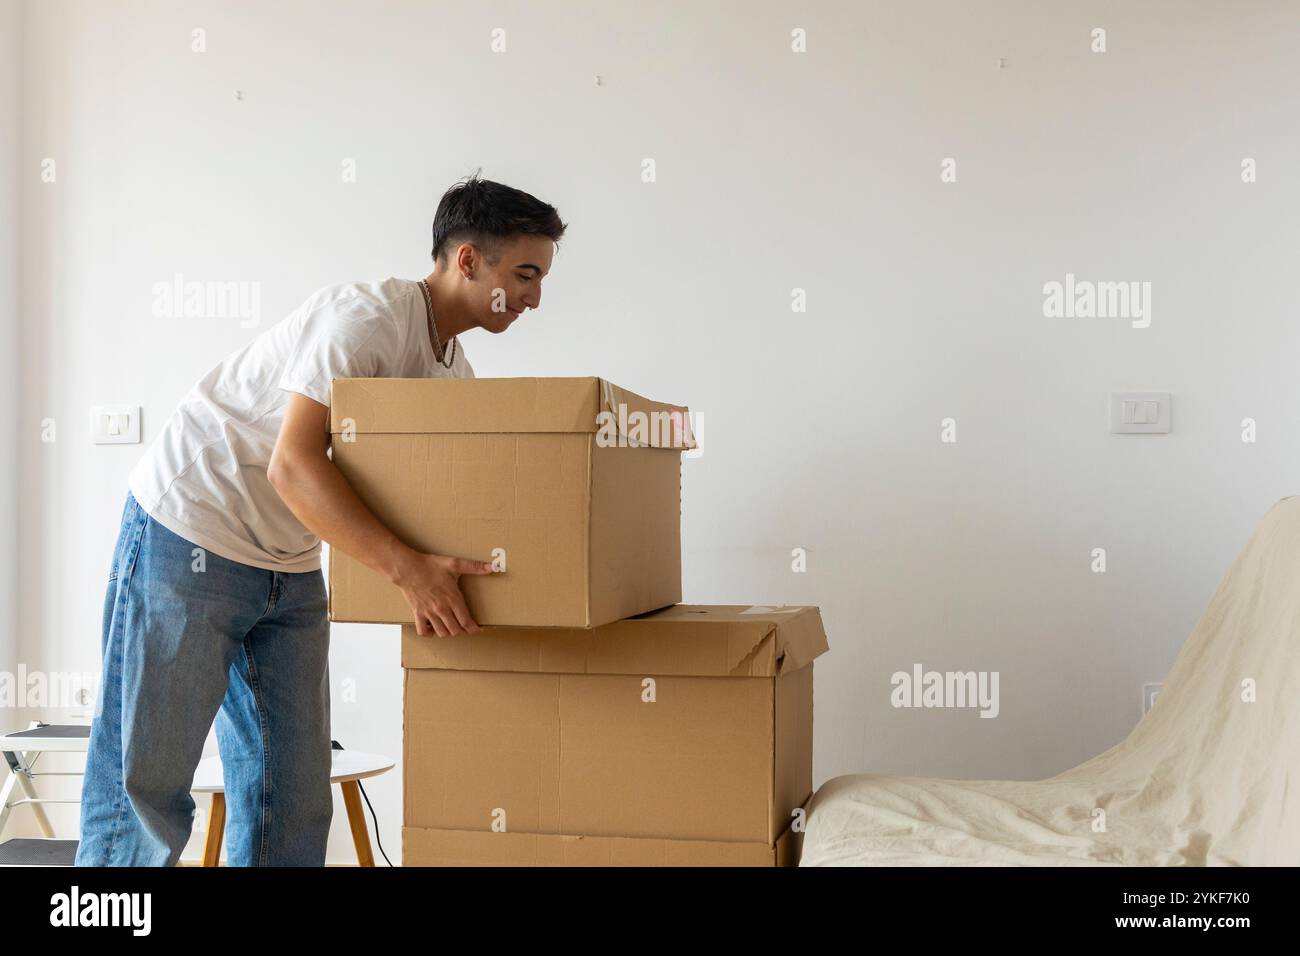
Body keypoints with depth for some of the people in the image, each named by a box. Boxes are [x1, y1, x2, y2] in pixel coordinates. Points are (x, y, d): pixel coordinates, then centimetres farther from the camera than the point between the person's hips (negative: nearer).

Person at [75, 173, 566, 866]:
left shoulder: (454, 368, 8)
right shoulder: (368, 317, -20)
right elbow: (294, 466, -28)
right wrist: (408, 570, -34)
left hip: (292, 567, 9)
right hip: (189, 530, -9)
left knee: (293, 792, 6)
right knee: (145, 780, -6)